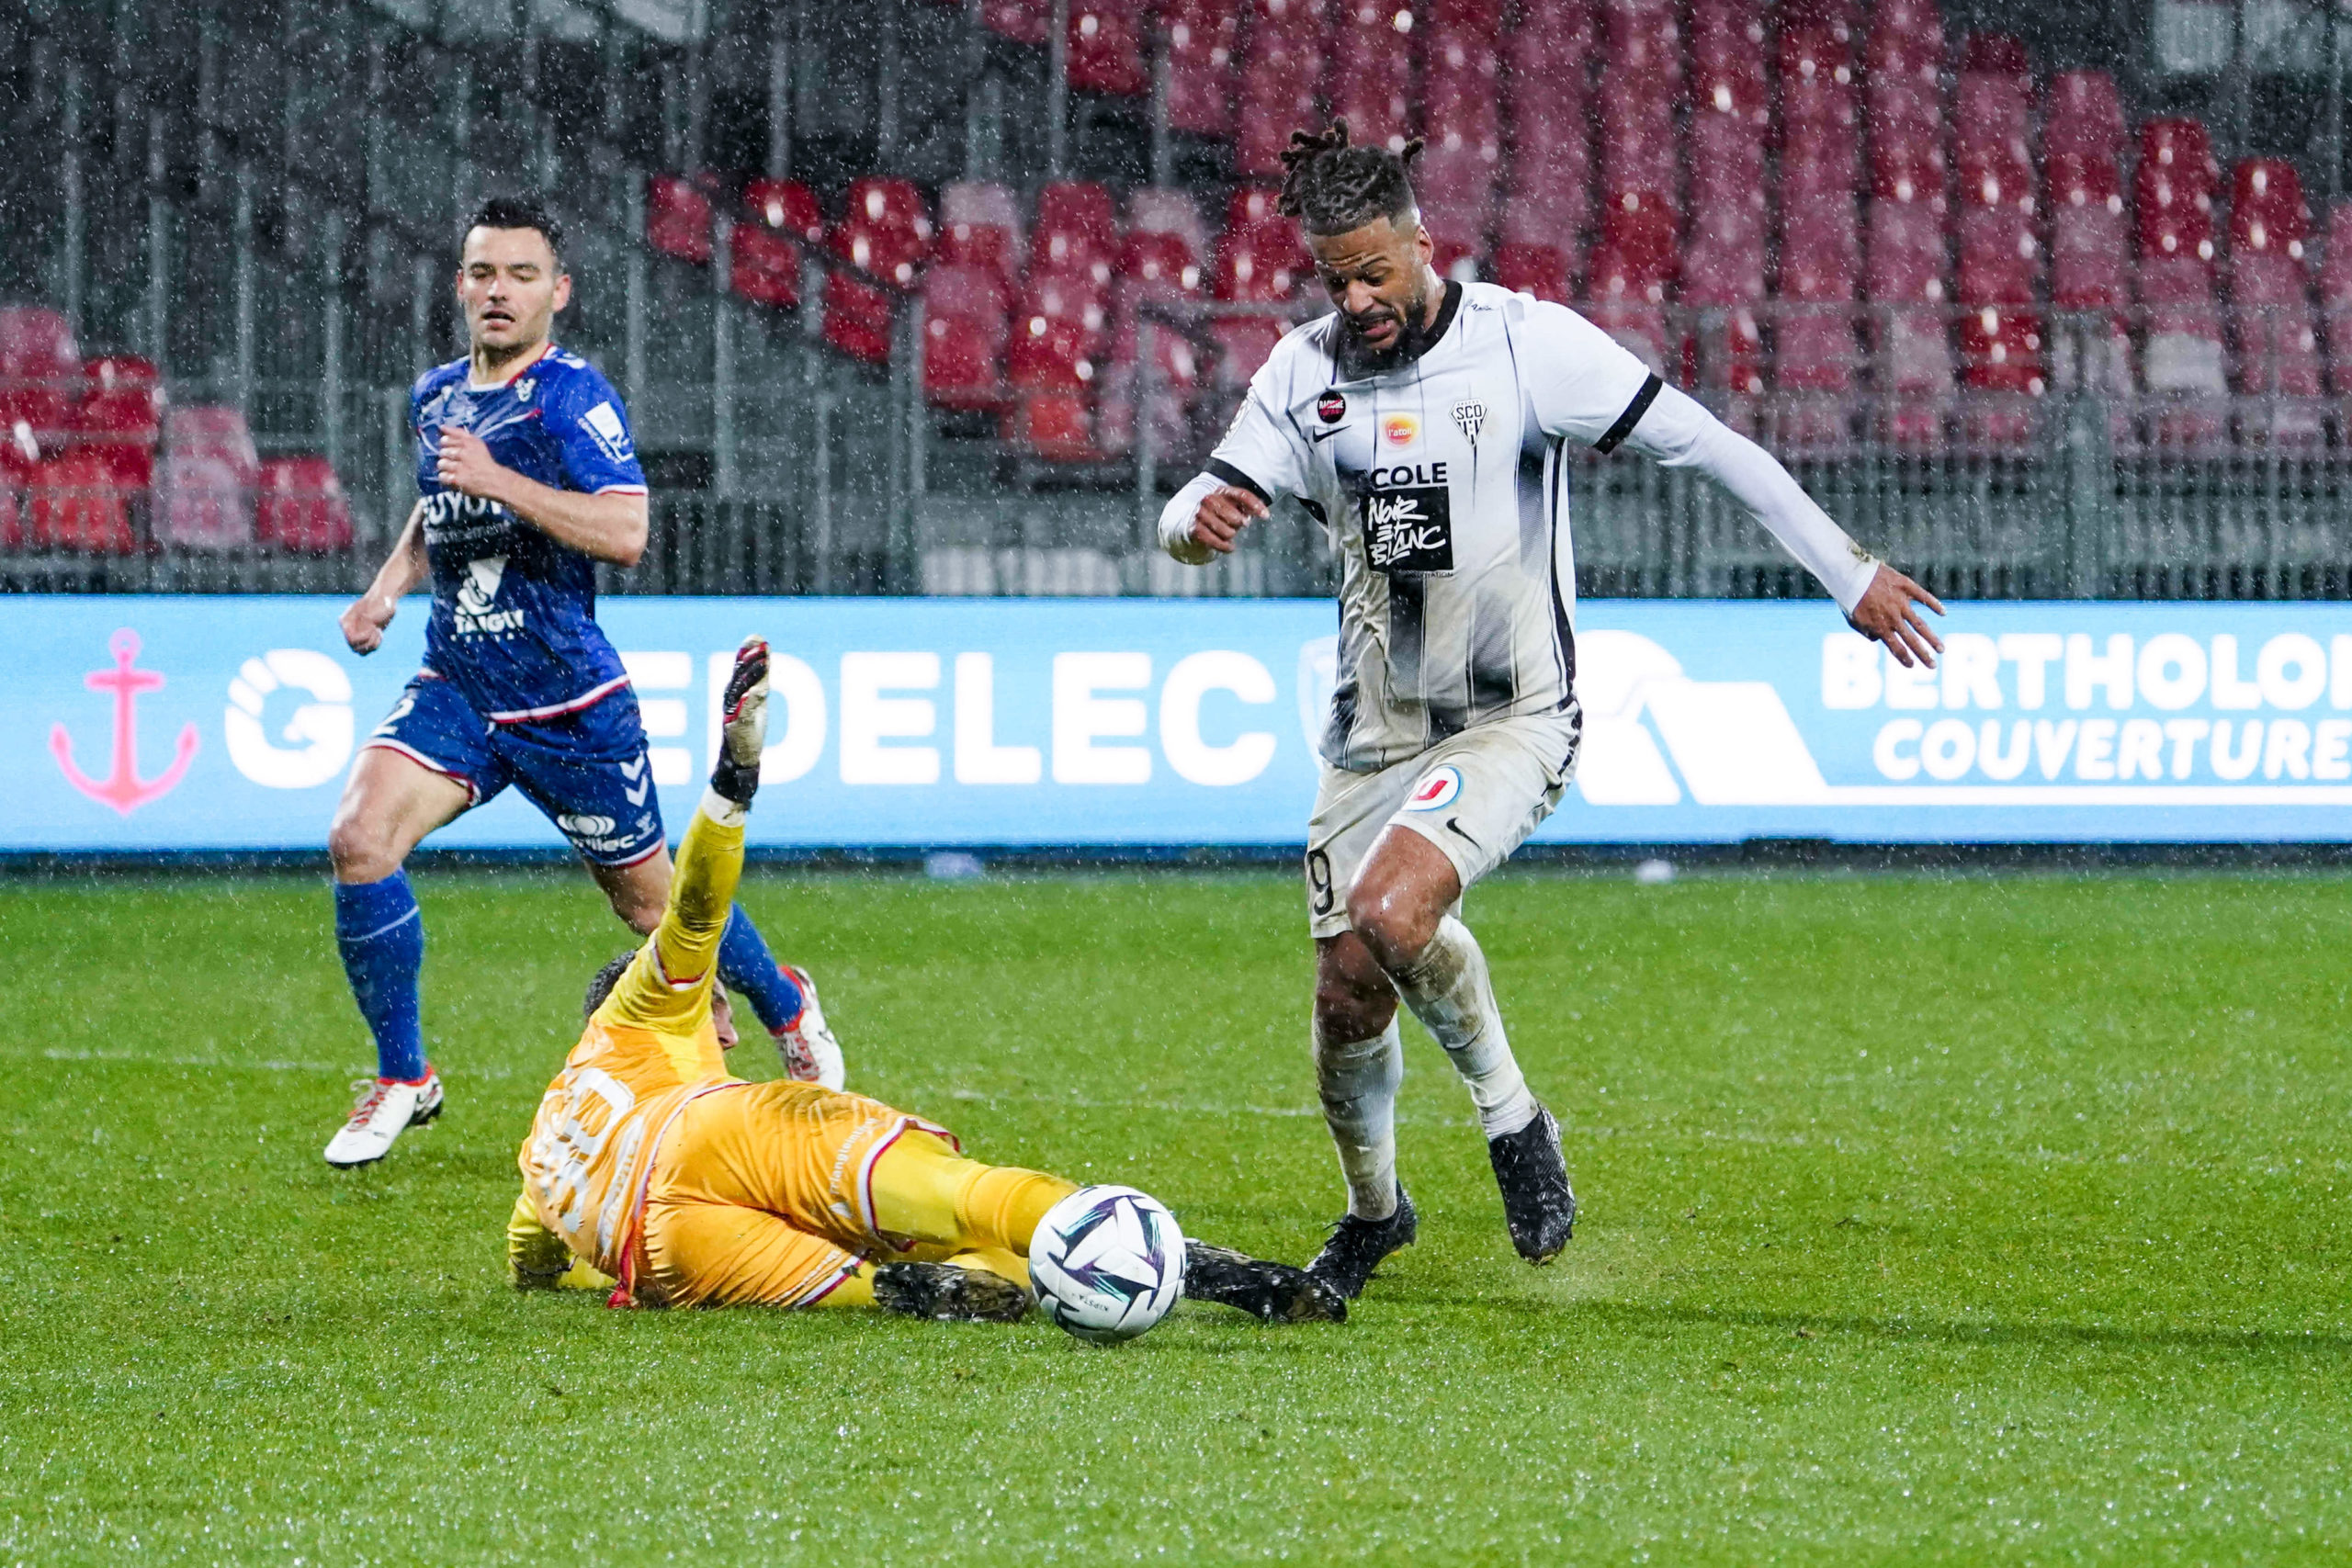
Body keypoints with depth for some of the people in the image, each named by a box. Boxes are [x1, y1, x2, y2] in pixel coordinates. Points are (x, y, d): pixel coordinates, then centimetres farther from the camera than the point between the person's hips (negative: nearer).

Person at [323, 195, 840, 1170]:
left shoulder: (573, 396, -13)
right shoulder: (436, 396, 9)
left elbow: (625, 533, -25)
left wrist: (499, 480, -29)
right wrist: (389, 586, 11)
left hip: (568, 704, -5)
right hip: (456, 690, 5)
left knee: (649, 898, 8)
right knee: (359, 840, -18)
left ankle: (786, 1007, 38)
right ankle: (402, 1079, -4)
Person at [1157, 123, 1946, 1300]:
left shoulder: (1524, 341, -11)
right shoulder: (1304, 372, 2)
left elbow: (1703, 446, -8)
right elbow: (1195, 514, -1)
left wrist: (1849, 575, -7)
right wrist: (1199, 518, -28)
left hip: (1508, 719, -5)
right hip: (1373, 734, 5)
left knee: (1393, 910, -30)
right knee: (1346, 992, 3)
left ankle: (1512, 1117, -6)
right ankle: (1372, 1210, 32)